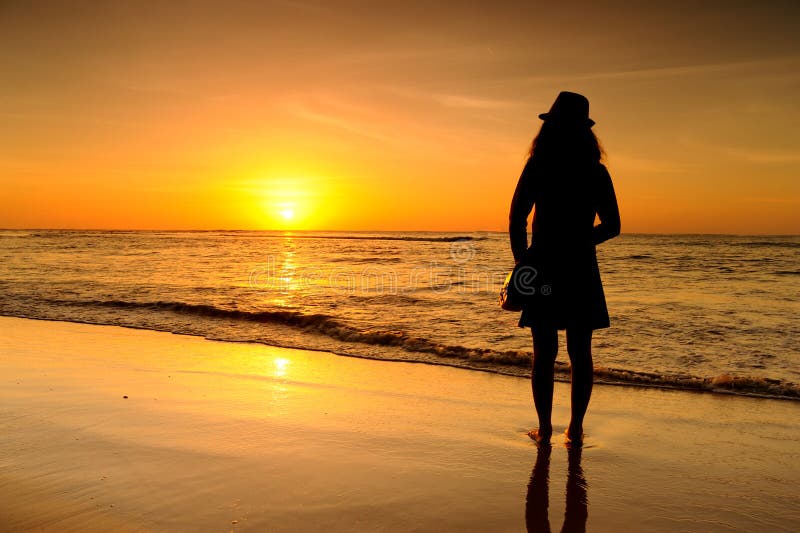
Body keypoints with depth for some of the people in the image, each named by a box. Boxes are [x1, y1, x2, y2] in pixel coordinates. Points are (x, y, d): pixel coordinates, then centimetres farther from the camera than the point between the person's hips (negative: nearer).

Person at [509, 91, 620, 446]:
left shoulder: (537, 167, -4)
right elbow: (612, 225, 8)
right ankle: (575, 428, 14)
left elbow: (517, 219, -8)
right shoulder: (596, 172, 4)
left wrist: (521, 261, 0)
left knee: (544, 353, 5)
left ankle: (544, 428, 9)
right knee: (580, 354, 9)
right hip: (580, 270, 2)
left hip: (543, 266, -2)